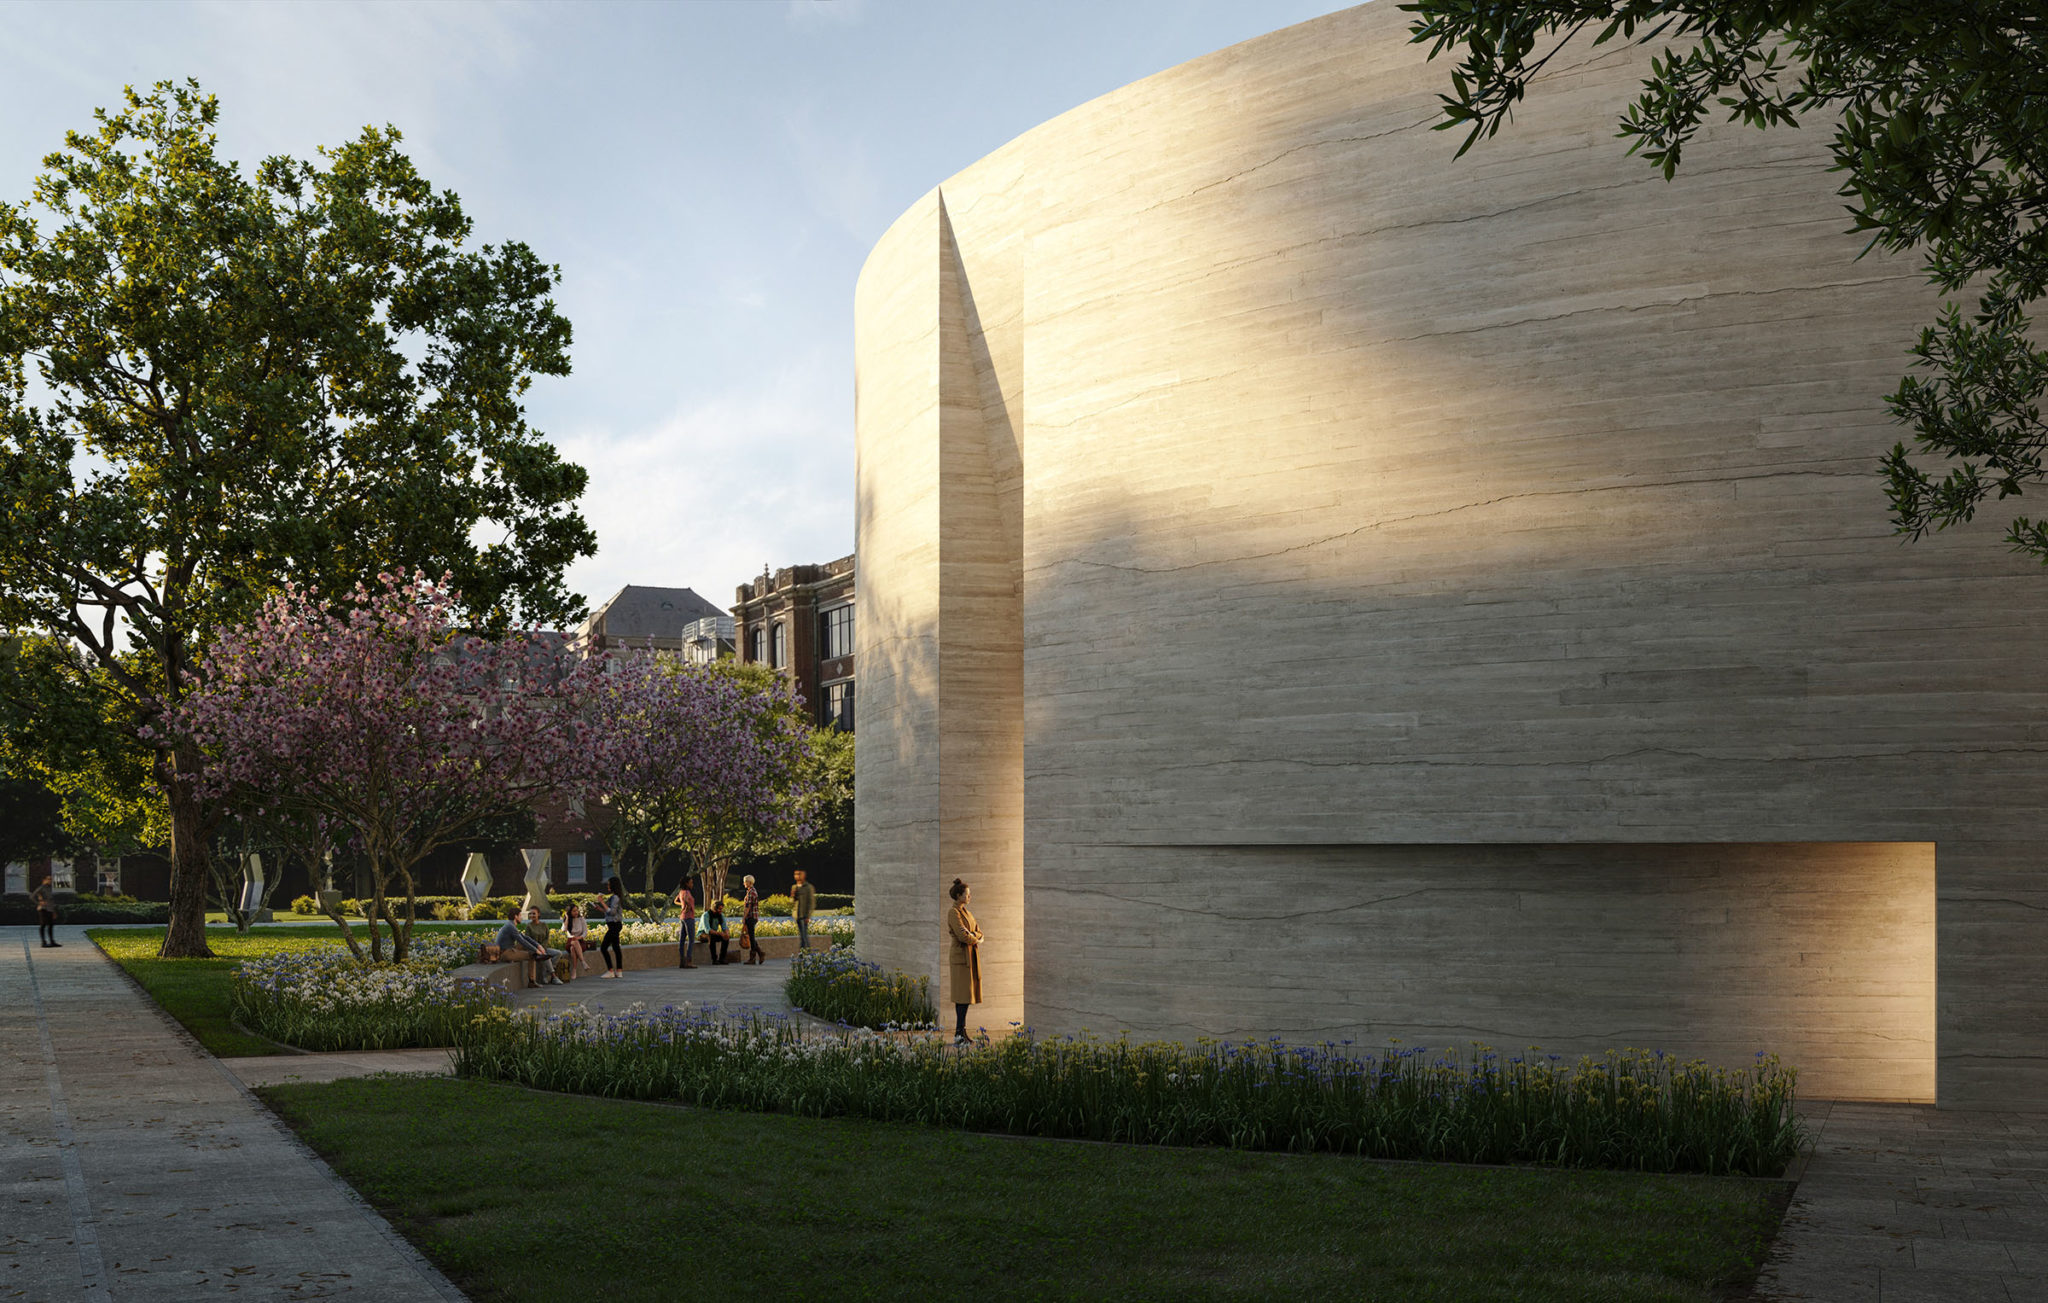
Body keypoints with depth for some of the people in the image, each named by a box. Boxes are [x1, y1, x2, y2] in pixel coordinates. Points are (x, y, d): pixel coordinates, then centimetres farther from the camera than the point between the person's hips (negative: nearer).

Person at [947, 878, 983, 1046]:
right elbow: (962, 936, -21)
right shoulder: (954, 913, -12)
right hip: (961, 956, -9)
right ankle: (959, 1034, -9)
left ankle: (961, 1032, 10)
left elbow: (979, 933, 14)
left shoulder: (965, 912, 17)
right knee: (963, 995, -10)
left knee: (967, 994, 8)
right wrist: (974, 939, -2)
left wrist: (972, 935, -9)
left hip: (971, 956, 9)